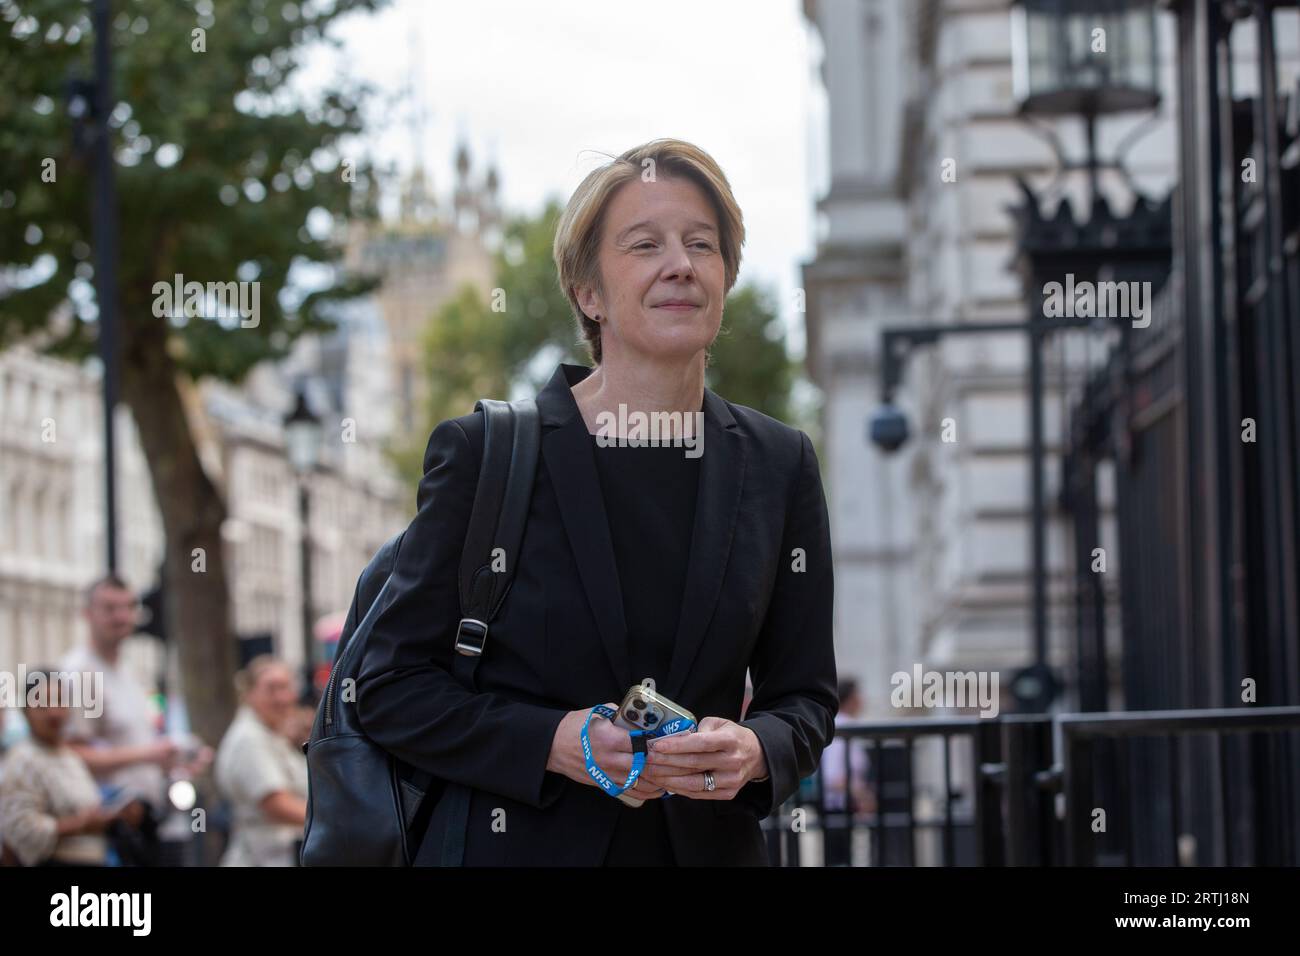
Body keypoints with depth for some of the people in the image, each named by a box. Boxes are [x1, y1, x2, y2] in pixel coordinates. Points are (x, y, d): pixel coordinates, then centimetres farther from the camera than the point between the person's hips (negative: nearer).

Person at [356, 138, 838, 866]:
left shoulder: (780, 467, 2)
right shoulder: (484, 453, -7)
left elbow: (806, 696, 7)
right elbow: (392, 688, -6)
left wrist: (756, 751, -14)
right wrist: (553, 742, -19)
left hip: (708, 846, 3)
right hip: (517, 841, -2)